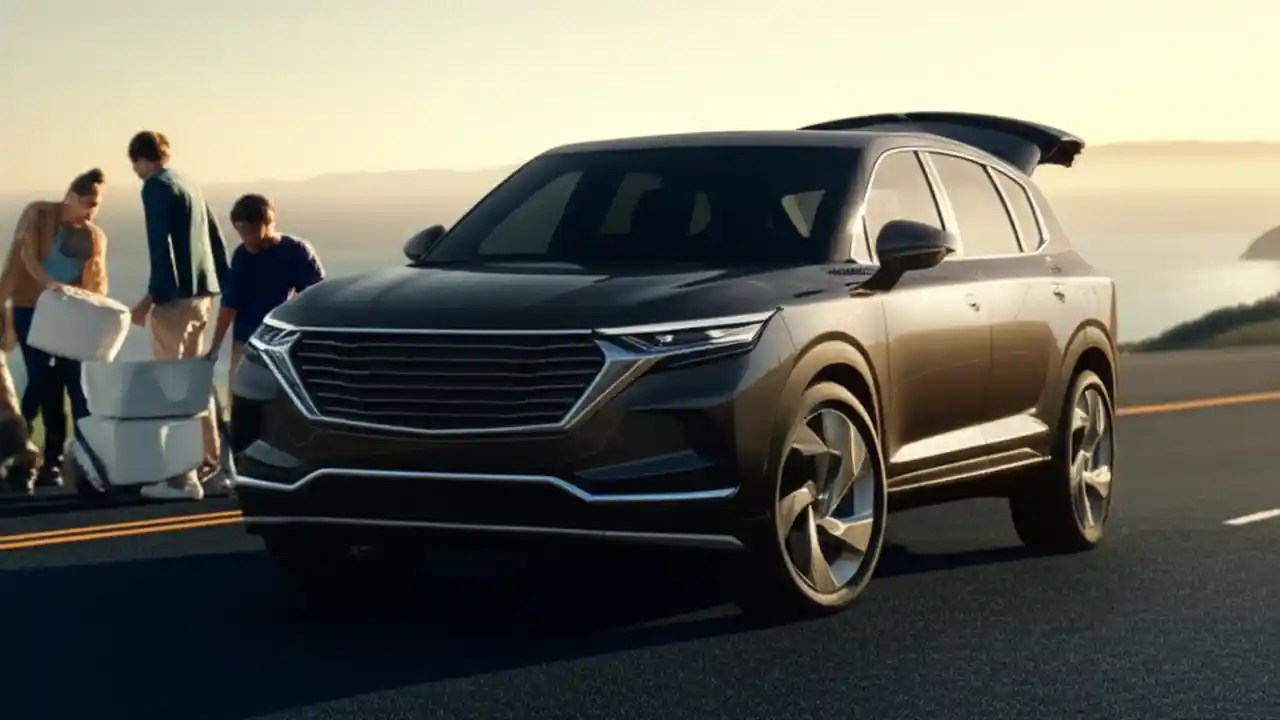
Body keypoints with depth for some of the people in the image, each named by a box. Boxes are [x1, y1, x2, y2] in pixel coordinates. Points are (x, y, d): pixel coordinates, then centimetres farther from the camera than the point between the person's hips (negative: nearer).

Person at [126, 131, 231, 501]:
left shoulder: (156, 188, -8)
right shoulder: (190, 187, 18)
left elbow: (161, 245, -17)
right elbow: (217, 240, 19)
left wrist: (153, 295, -15)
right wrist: (223, 285, 21)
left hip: (176, 295, -9)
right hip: (202, 294, 9)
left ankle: (182, 475, -9)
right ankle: (210, 462, 25)